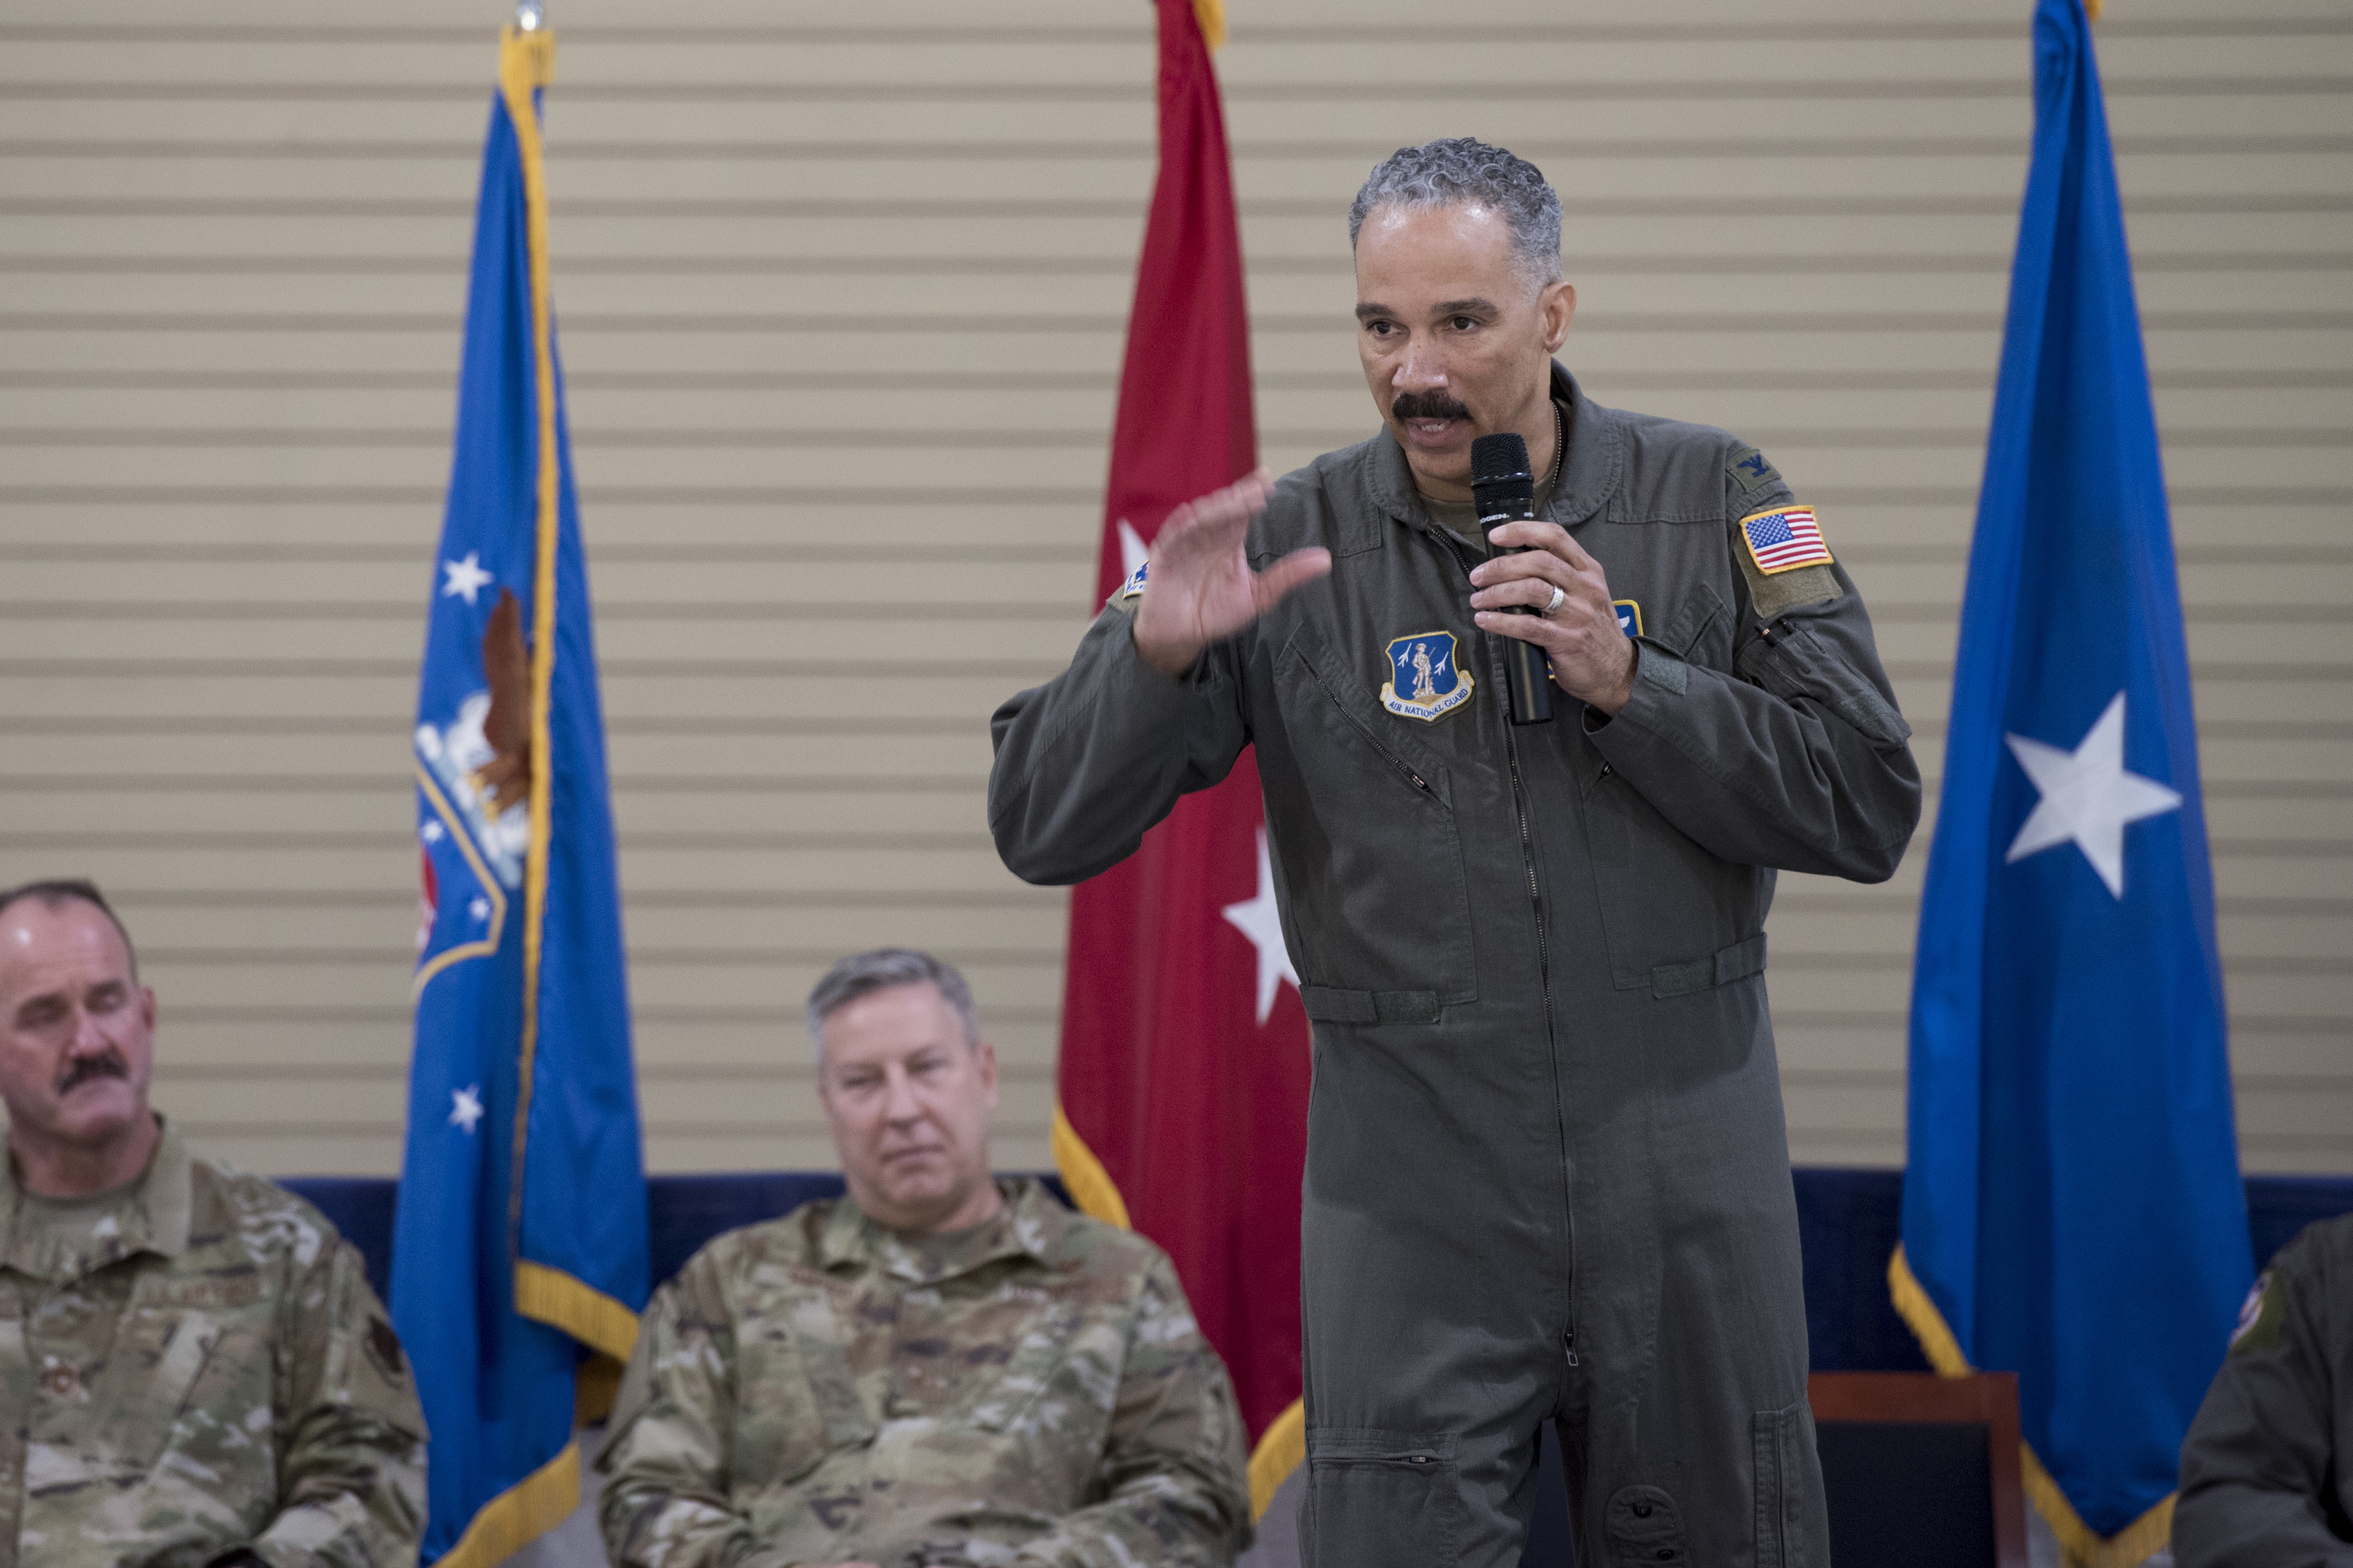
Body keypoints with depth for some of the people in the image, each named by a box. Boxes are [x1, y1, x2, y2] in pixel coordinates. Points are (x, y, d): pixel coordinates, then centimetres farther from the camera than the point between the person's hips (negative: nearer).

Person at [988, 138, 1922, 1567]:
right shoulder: (1288, 549, -2)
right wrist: (1156, 653, -23)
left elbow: (1870, 805, -4)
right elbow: (1043, 830, -4)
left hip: (1684, 1183, 1)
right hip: (1413, 1195, -1)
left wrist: (1626, 683, -15)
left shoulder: (1714, 505, 0)